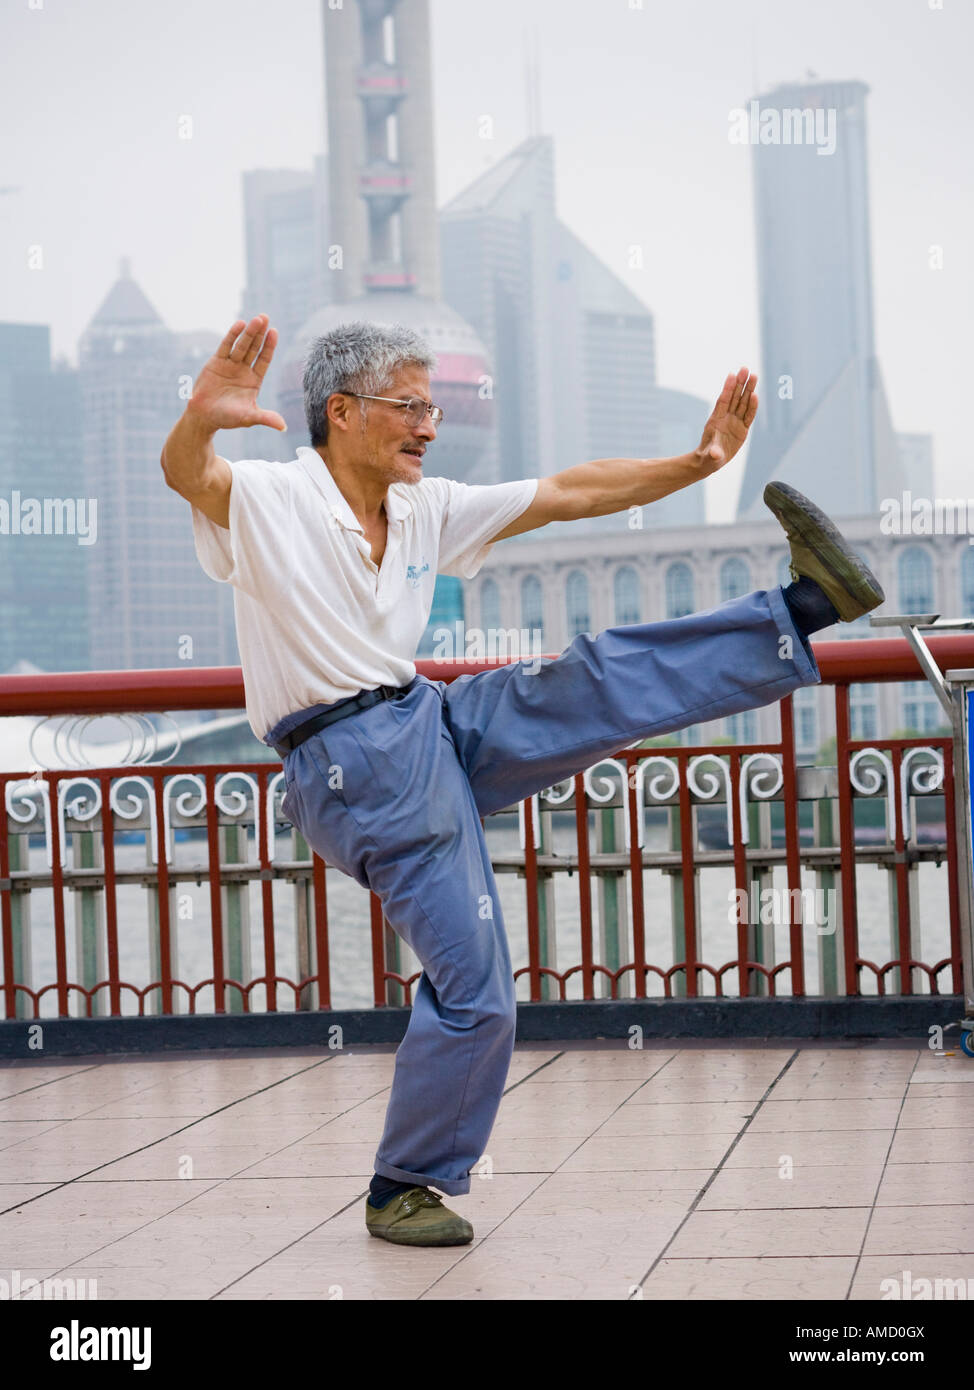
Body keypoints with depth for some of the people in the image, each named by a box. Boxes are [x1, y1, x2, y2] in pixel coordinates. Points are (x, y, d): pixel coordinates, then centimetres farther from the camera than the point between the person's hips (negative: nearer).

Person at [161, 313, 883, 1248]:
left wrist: (694, 464, 2)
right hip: (357, 773, -7)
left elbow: (569, 495, 10)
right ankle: (403, 1190, 11)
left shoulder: (425, 509, 7)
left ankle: (803, 609, 3)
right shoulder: (265, 501, -13)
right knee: (473, 991, -5)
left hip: (440, 727, 7)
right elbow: (187, 474, -35)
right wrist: (200, 418, -60)